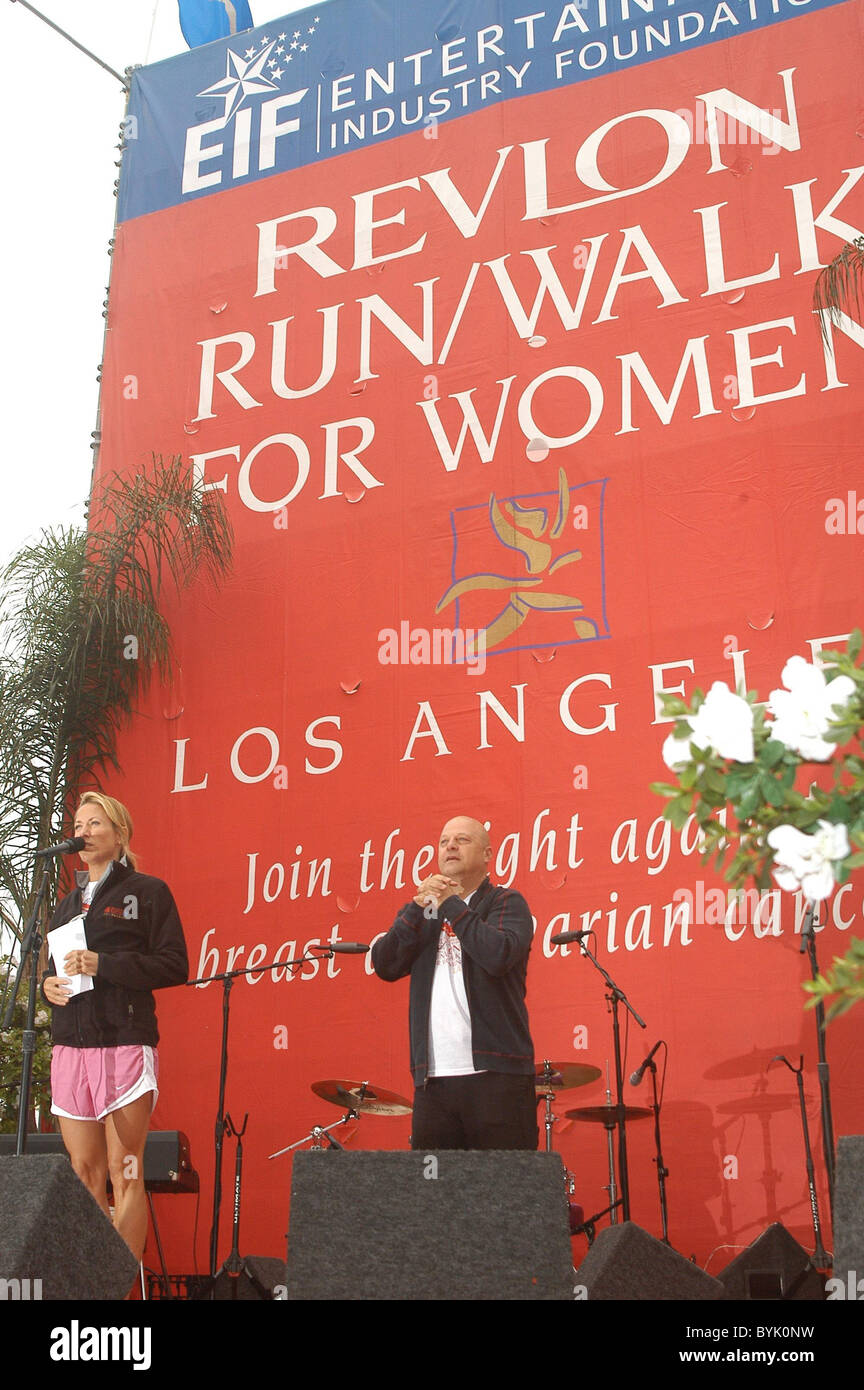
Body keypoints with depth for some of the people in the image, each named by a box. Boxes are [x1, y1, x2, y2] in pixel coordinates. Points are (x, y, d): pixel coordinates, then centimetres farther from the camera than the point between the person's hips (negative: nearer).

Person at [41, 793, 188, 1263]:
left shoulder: (147, 892, 3)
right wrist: (47, 985, 3)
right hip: (70, 1045, 6)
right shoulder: (68, 905, 21)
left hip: (124, 1043, -6)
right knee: (84, 1174, 6)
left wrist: (104, 965, -15)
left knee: (124, 1174, -5)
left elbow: (175, 966, -6)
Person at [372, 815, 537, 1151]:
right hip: (432, 1078, 4)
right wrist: (419, 907, -4)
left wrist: (450, 903, -5)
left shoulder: (507, 904, 7)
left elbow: (498, 955, -14)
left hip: (495, 1074, -4)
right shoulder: (420, 913, 21)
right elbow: (385, 966, 5)